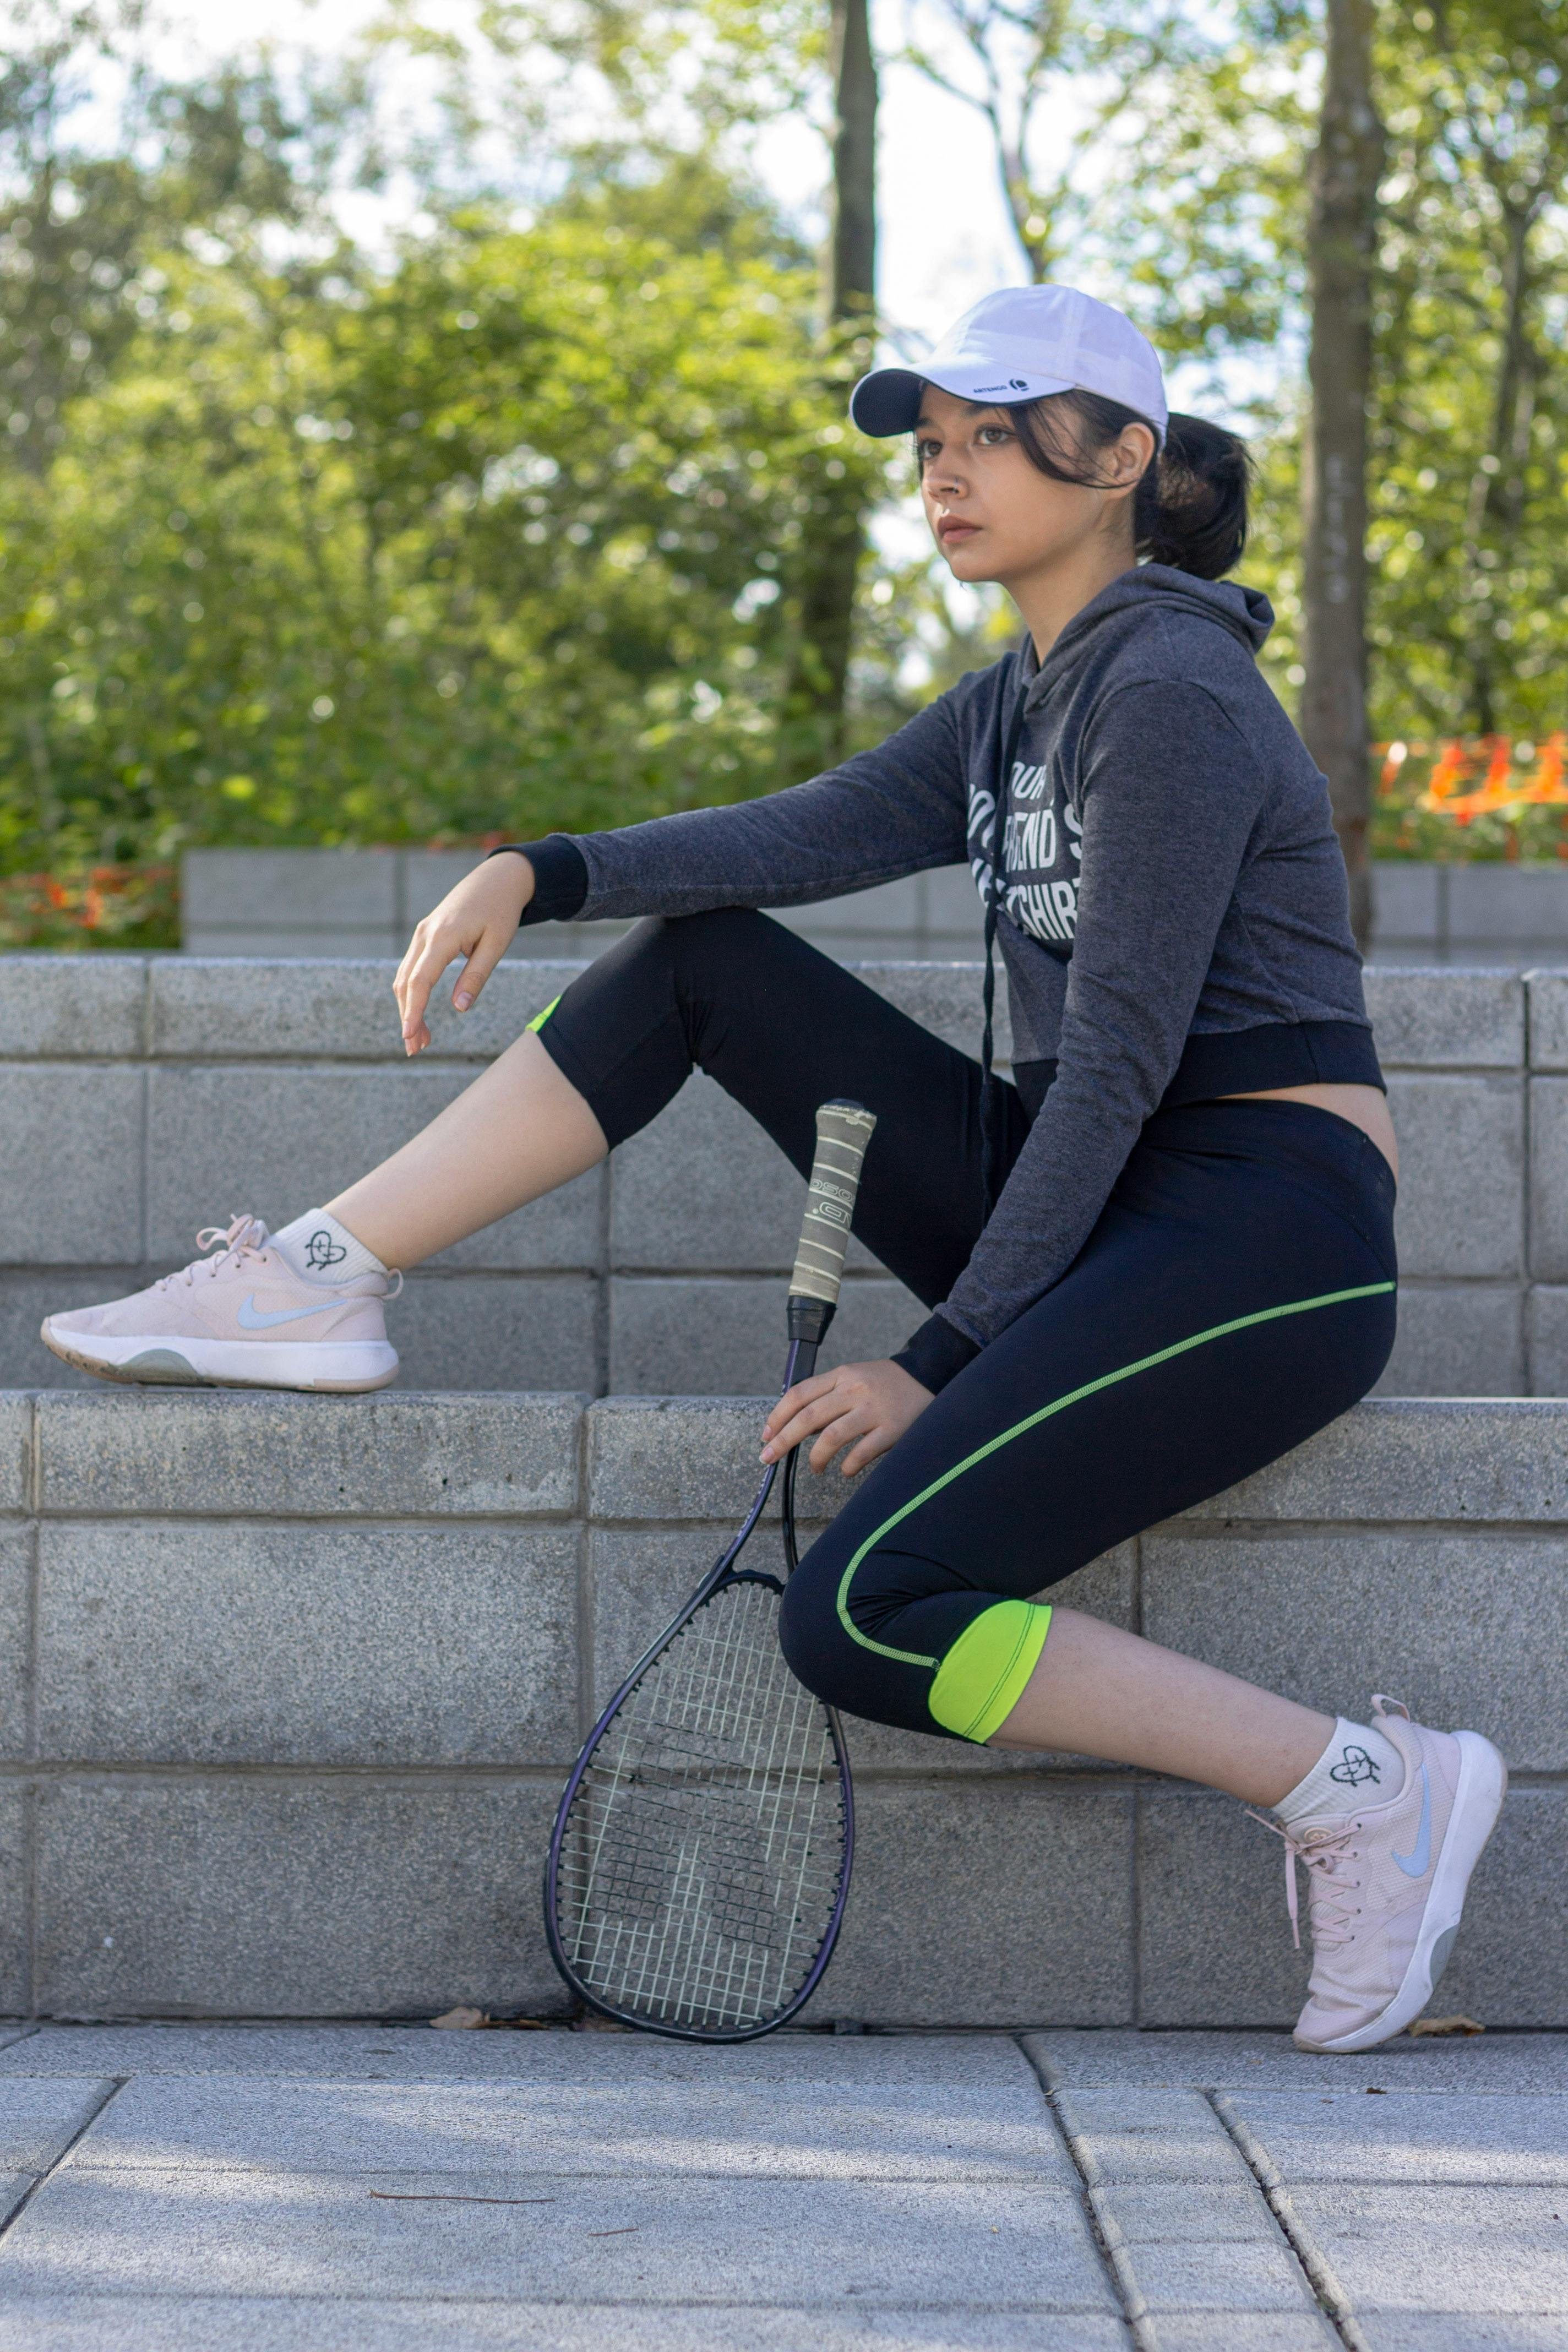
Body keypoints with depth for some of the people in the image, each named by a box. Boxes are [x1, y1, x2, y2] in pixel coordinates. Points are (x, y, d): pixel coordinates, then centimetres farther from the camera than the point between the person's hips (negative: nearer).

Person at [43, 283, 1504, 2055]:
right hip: (1092, 1213, 9)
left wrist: (944, 1361, -19)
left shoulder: (1169, 692, -13)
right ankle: (320, 1282, 4)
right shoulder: (1019, 707, 16)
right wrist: (542, 874, -15)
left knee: (864, 1620, -25)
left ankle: (1366, 1790, -14)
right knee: (697, 955, 6)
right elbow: (810, 835, 1)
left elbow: (1116, 1067, -17)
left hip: (1259, 1232, -9)